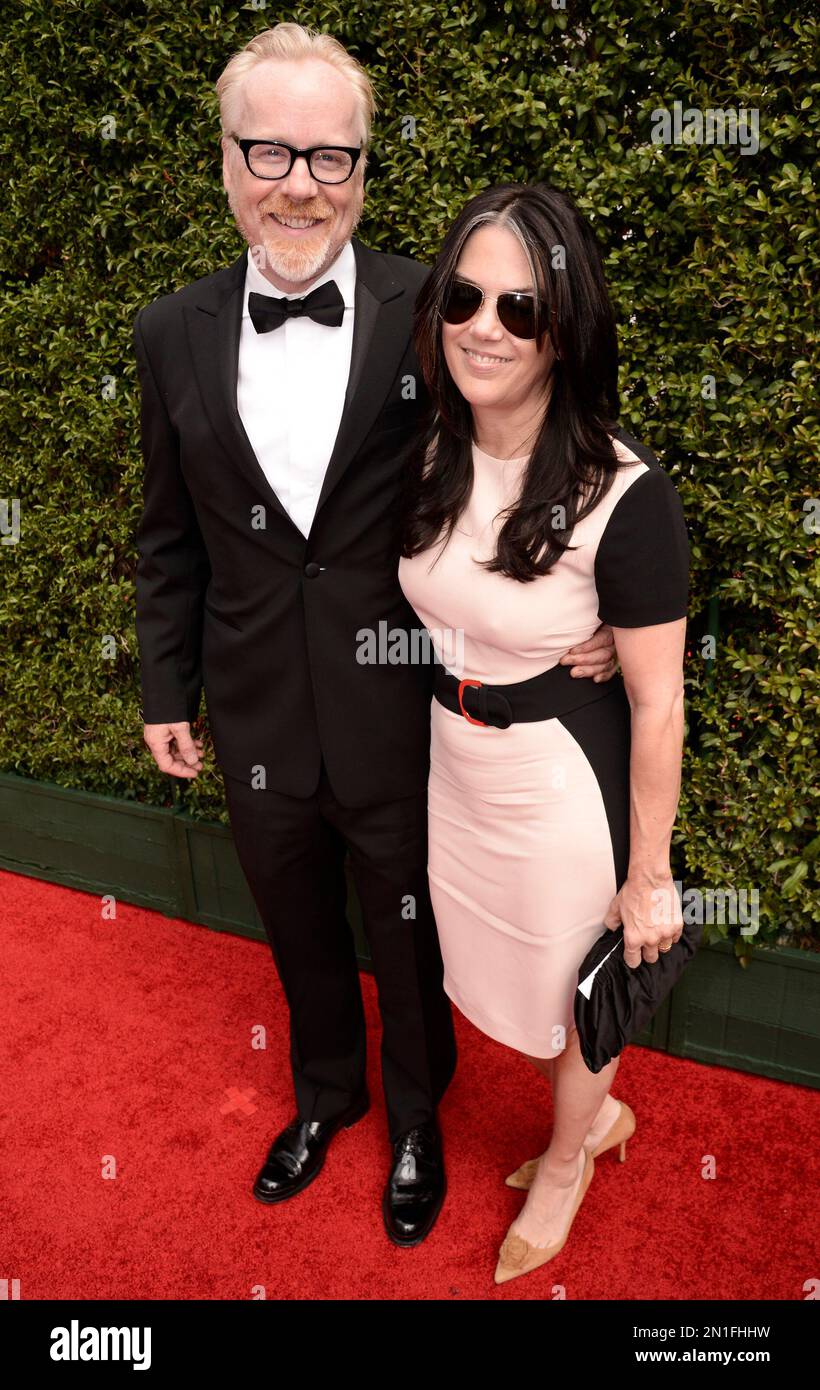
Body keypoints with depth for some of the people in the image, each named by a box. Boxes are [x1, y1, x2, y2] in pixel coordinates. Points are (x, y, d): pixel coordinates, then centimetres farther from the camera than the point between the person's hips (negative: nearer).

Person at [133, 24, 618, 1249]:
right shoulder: (173, 334, -2)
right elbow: (171, 539, 5)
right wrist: (166, 691, 8)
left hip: (402, 725, -2)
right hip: (258, 728, 3)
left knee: (411, 939, 19)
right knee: (299, 930, 25)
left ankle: (415, 1116, 50)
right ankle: (326, 1091, 55)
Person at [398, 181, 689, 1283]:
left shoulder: (623, 493, -24)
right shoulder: (431, 455, -6)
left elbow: (658, 706, -18)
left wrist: (648, 880, -12)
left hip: (564, 787, -6)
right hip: (452, 767, 6)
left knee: (568, 996, 20)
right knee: (503, 977, 25)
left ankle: (568, 1161, 53)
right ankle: (599, 1111, 57)